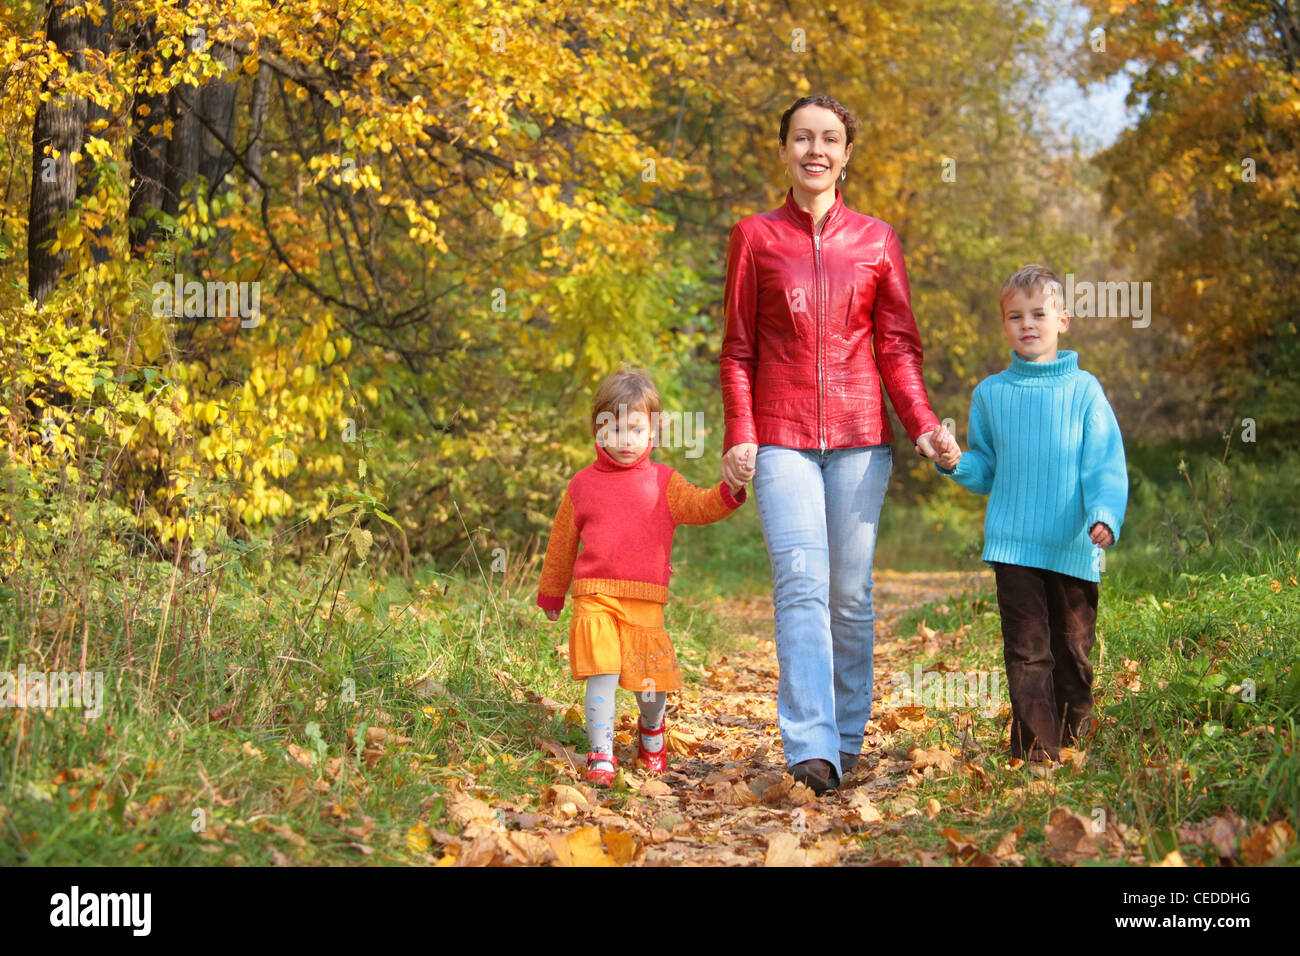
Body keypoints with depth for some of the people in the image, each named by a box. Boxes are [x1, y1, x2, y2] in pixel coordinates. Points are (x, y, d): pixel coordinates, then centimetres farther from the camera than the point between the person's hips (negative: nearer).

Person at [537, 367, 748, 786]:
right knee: (602, 676, -12)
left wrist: (729, 492, -27)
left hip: (646, 601, 0)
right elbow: (562, 544, 19)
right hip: (595, 598, 0)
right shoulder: (582, 485, 10)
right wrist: (551, 595, 25)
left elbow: (697, 506, -6)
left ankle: (651, 729, 36)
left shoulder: (663, 481, 9)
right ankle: (601, 756, -5)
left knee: (651, 681, 3)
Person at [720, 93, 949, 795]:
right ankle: (810, 752, -19)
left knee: (851, 593, 4)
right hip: (782, 439, -1)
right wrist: (739, 436, -5)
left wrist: (923, 423, -7)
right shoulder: (754, 238, 8)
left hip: (859, 436, 2)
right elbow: (738, 351, 7)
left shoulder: (876, 241, 10)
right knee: (801, 586, -14)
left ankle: (847, 735, 18)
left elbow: (898, 347, 8)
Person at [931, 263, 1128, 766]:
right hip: (1013, 542, 0)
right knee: (1027, 649, -4)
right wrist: (956, 463, -7)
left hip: (1074, 545, 0)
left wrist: (1104, 516, -19)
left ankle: (1072, 744, 27)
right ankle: (1036, 754, -2)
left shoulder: (1083, 390, 1)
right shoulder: (990, 393, 7)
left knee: (1073, 650, 9)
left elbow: (1105, 465, -2)